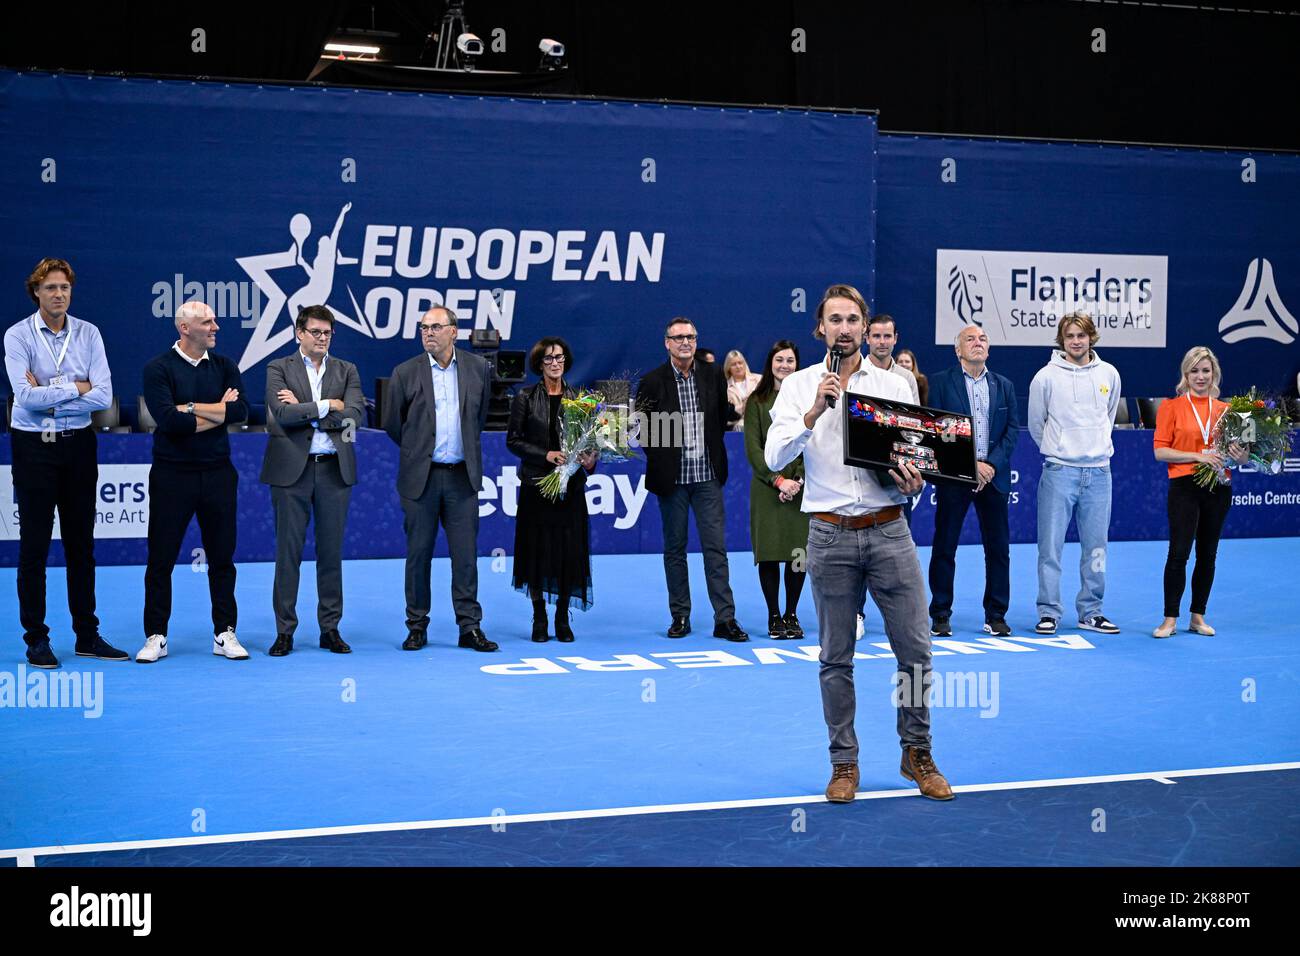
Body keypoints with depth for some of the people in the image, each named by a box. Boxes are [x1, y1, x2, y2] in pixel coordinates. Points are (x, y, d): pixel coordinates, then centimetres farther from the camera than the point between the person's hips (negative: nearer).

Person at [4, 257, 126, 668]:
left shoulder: (88, 334, 2)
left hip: (78, 445, 3)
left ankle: (87, 635, 16)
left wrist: (49, 398, -13)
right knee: (34, 543, 2)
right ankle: (36, 638, 9)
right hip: (33, 447, -3)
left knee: (81, 542, 9)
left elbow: (103, 396, -8)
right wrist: (76, 388, -11)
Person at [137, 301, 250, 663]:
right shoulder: (159, 368, -4)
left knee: (222, 558, 8)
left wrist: (190, 408, -12)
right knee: (161, 559, 2)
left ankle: (225, 634, 16)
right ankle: (156, 637, 12)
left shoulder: (224, 366, 6)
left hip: (218, 473, 3)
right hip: (172, 474, -3)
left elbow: (241, 411, -9)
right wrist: (217, 413, -9)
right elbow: (168, 419, -18)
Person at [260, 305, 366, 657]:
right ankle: (285, 631, 8)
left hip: (334, 470, 2)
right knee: (288, 551, 1)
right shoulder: (279, 369, 3)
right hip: (292, 469, -2)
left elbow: (355, 415, -6)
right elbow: (283, 414, -13)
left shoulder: (346, 371, 10)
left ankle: (330, 628, 15)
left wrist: (304, 410, -9)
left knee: (331, 551, 7)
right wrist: (328, 406, -11)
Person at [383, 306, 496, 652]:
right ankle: (417, 627, 14)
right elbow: (392, 423, 9)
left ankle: (470, 627, 7)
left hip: (462, 477, 1)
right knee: (418, 554, 5)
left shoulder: (478, 368, 5)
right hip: (421, 477, -1)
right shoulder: (405, 373, 0)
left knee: (466, 554, 2)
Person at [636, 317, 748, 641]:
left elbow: (724, 417, 10)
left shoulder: (713, 375, 4)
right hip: (672, 478, -1)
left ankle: (725, 618, 2)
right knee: (675, 549, 8)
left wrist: (736, 407, -8)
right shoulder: (653, 381, -2)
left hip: (707, 475, 1)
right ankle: (680, 617, 17)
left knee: (716, 547, 0)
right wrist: (658, 458, -11)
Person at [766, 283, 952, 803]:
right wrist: (814, 411, -20)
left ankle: (917, 754, 18)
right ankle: (843, 763, 18)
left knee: (915, 648, 1)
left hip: (889, 531, 1)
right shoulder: (799, 386, 3)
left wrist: (911, 479, -13)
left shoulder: (895, 385, 7)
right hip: (831, 535, -1)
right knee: (836, 658, 7)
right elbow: (775, 457, -8)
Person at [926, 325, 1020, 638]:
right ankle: (940, 615, 8)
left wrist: (992, 464, -8)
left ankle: (996, 615, 12)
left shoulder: (1004, 386, 13)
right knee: (945, 547, 1)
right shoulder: (940, 382, 2)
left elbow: (1013, 429, 6)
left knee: (998, 548, 4)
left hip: (994, 476, 3)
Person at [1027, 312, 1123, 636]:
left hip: (1098, 472, 3)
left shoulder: (1109, 374, 7)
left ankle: (1091, 612, 16)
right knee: (1051, 546, -3)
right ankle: (1049, 612, 4)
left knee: (1096, 547, 7)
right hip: (1059, 472, -3)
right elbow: (1035, 424, 9)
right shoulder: (1046, 376, -3)